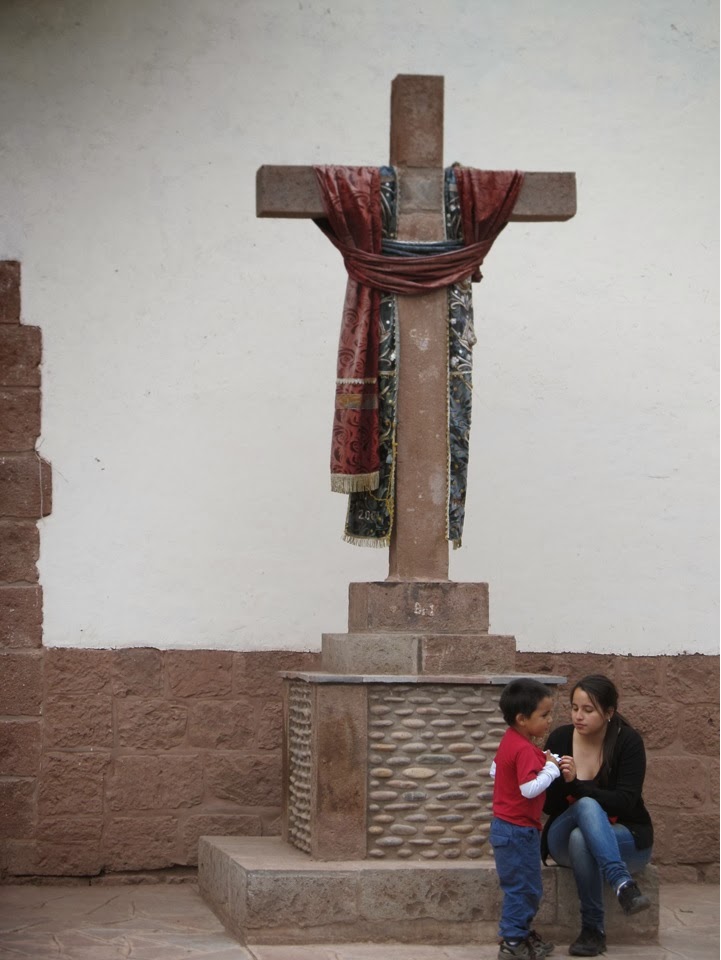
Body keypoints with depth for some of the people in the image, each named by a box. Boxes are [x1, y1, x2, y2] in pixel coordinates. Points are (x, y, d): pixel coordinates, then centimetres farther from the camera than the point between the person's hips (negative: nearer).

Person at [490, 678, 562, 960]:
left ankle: (520, 934, 28)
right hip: (518, 830, -10)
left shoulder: (509, 741, 8)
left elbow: (494, 771, 21)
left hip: (506, 827, 10)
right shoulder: (525, 750, -23)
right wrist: (551, 768, -19)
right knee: (523, 887, -3)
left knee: (525, 887, 19)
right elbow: (530, 788, -32)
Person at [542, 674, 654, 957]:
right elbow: (548, 806, -4)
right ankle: (622, 884, -49)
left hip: (626, 840, -2)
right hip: (564, 840, 2)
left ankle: (593, 929, -34)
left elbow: (625, 803, -22)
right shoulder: (559, 739, -7)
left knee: (580, 839, -37)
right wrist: (557, 780, -26)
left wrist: (577, 784, -33)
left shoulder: (628, 741, -13)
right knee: (586, 805, -35)